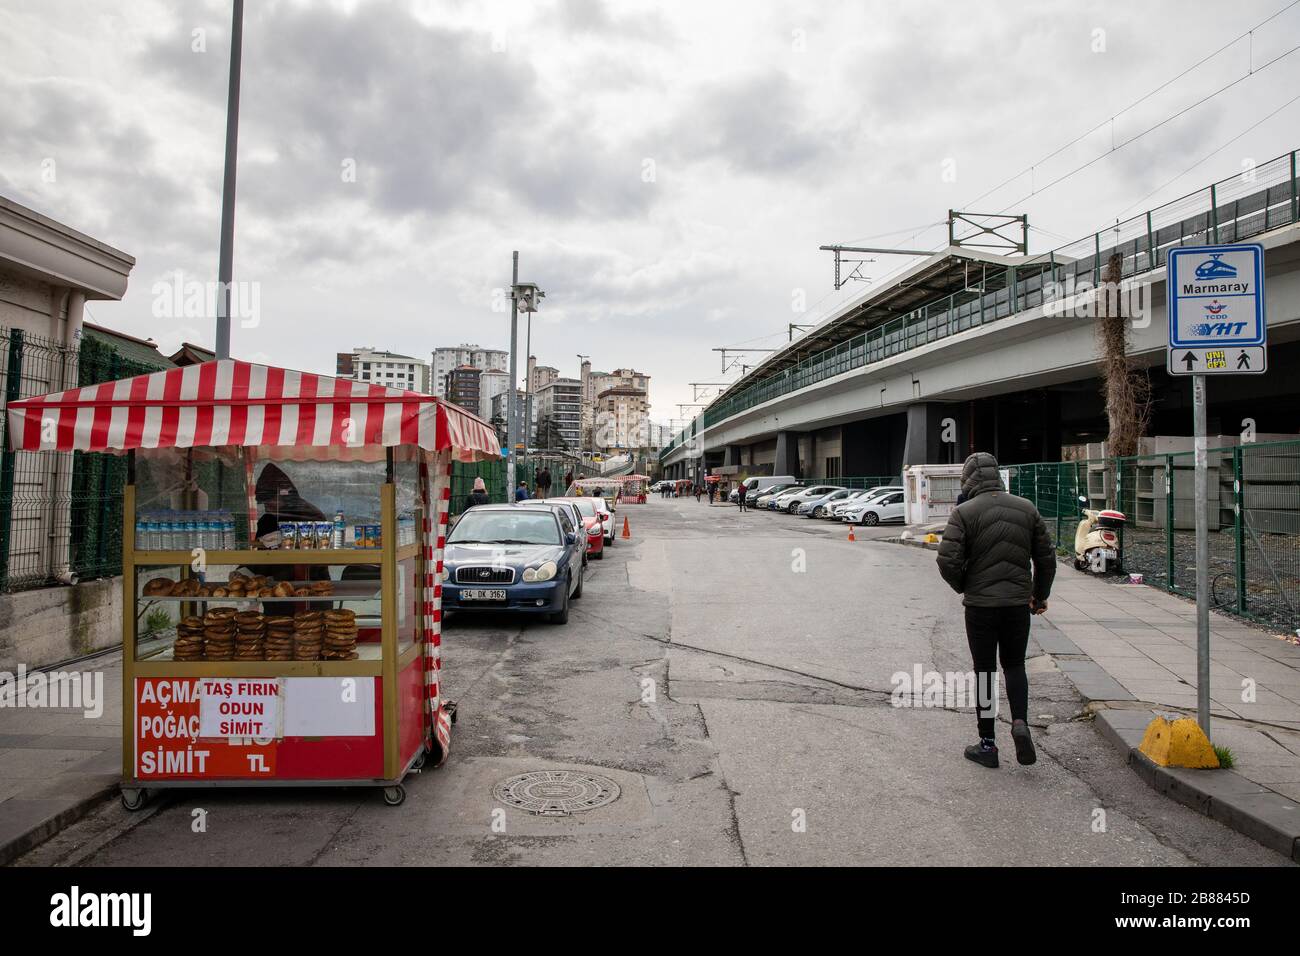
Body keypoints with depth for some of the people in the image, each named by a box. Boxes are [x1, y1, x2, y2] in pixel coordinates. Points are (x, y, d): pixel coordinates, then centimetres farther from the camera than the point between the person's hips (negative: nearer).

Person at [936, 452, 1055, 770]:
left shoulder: (964, 512, -10)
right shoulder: (1027, 509, 4)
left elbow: (948, 560, -16)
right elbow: (1046, 557, 7)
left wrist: (963, 587, 4)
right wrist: (1040, 595, 20)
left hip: (980, 604, -3)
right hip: (1018, 602, 3)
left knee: (984, 671, 7)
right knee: (1014, 665, 19)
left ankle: (987, 745, 14)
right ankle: (1020, 723, -2)